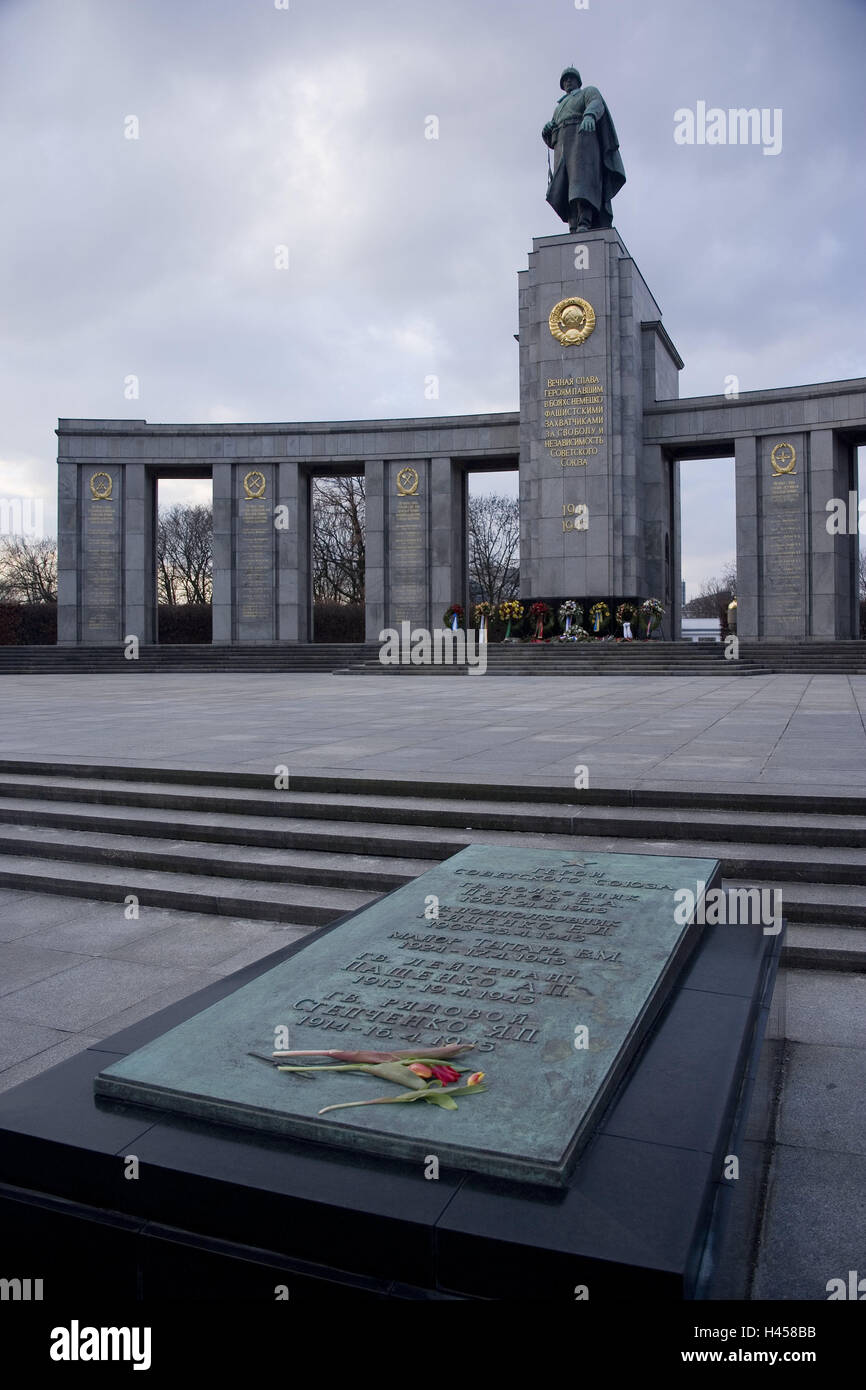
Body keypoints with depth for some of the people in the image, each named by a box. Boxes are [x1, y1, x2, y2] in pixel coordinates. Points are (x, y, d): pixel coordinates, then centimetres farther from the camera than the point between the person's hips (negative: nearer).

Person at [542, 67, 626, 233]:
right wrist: (547, 129, 1)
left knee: (583, 179, -29)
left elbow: (596, 106, -5)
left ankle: (584, 225, -49)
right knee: (564, 188, -16)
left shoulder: (589, 92, 20)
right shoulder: (559, 108, 36)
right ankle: (574, 230, -30)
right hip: (563, 147, 6)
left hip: (583, 138, -6)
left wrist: (589, 116, -30)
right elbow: (550, 140, 26)